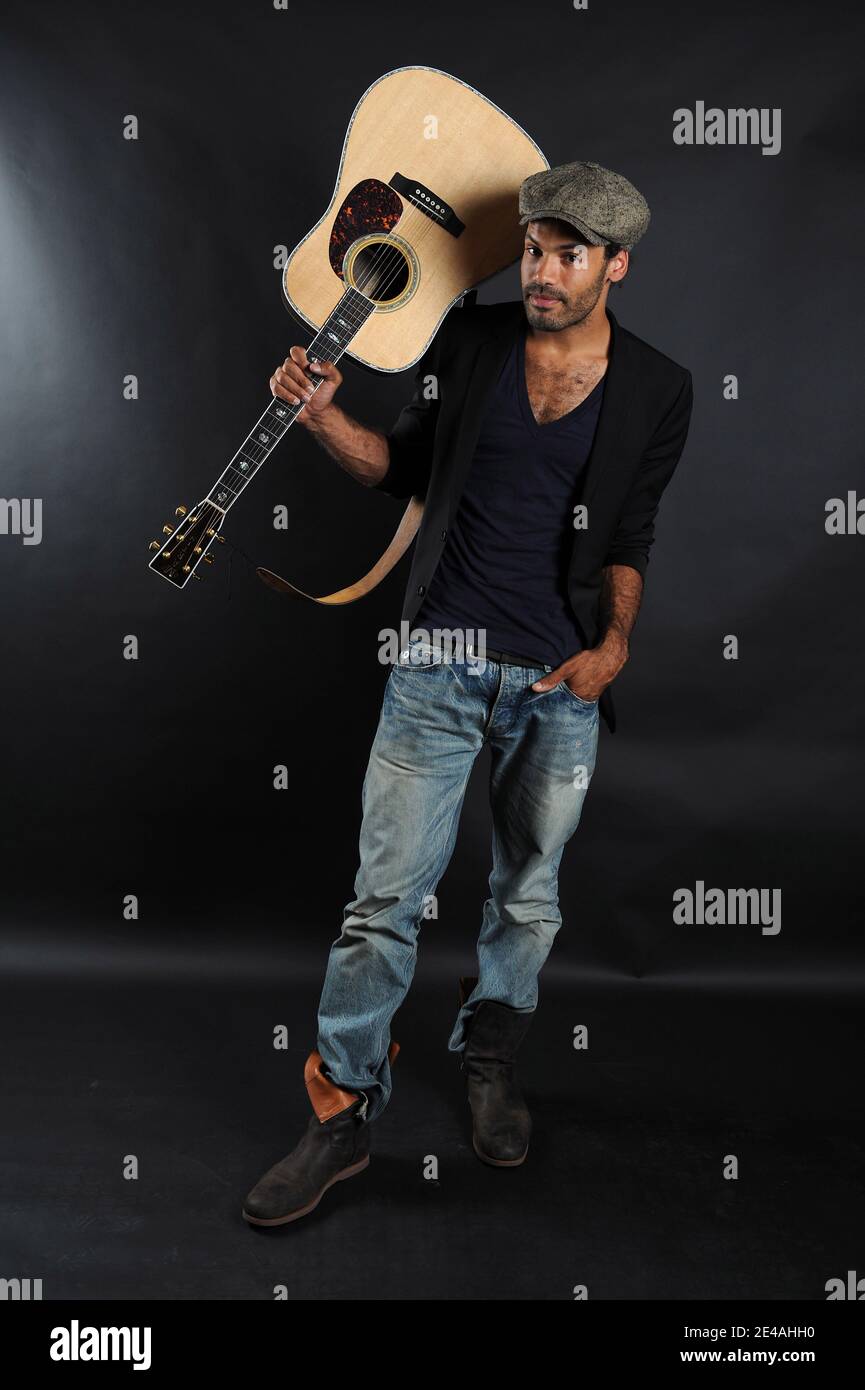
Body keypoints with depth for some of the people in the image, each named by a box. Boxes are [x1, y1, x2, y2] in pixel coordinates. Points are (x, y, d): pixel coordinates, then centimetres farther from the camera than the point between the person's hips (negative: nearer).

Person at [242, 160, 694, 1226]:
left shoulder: (656, 390, 3)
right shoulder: (467, 341, 3)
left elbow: (629, 537, 9)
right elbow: (405, 467, 12)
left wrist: (612, 645, -4)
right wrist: (323, 416, -4)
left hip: (560, 679, 1)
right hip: (439, 663, 0)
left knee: (529, 893, 13)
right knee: (386, 896, -2)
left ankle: (490, 1058, 38)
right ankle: (342, 1111, 12)